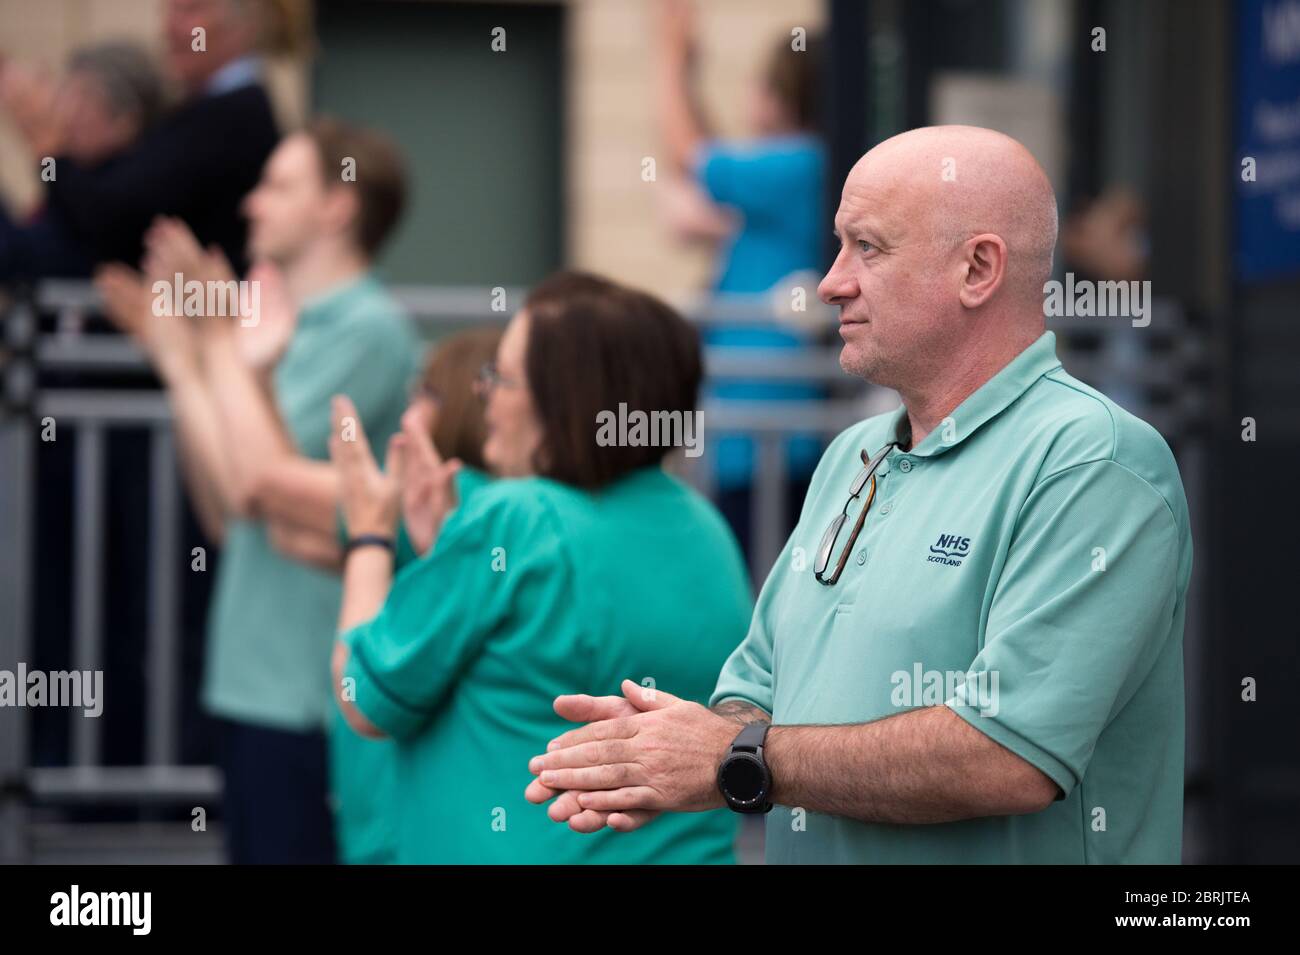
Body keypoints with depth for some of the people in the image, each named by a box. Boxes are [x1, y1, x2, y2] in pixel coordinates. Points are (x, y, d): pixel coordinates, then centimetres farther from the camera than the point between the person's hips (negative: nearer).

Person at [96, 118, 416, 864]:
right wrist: (177, 355, 15)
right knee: (255, 849, 12)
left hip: (309, 690, -9)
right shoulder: (296, 327, 15)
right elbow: (226, 512, 16)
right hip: (257, 681, 9)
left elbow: (262, 482, -19)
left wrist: (223, 344, -10)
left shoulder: (367, 329, -12)